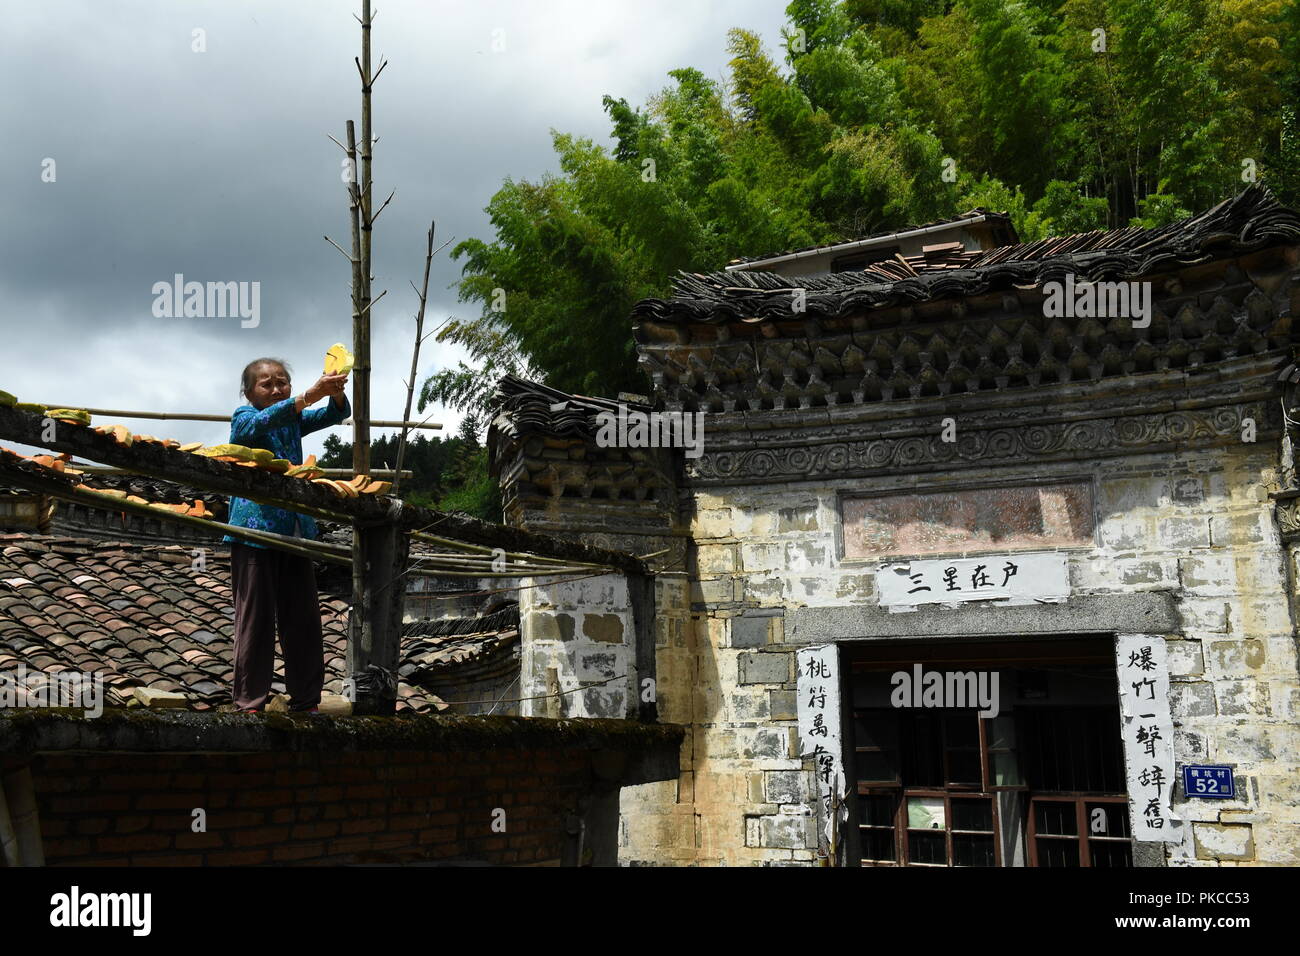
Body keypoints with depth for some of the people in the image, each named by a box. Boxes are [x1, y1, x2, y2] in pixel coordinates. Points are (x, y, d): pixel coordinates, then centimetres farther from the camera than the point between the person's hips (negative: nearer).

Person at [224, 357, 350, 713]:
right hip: (255, 529, -5)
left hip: (295, 529, 5)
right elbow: (263, 422, -22)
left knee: (303, 616, 7)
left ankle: (306, 700, 15)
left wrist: (336, 393, -20)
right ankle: (249, 704, 4)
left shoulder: (295, 420, 16)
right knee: (256, 619, -3)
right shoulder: (244, 418, 0)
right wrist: (309, 395, -34)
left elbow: (334, 415, 3)